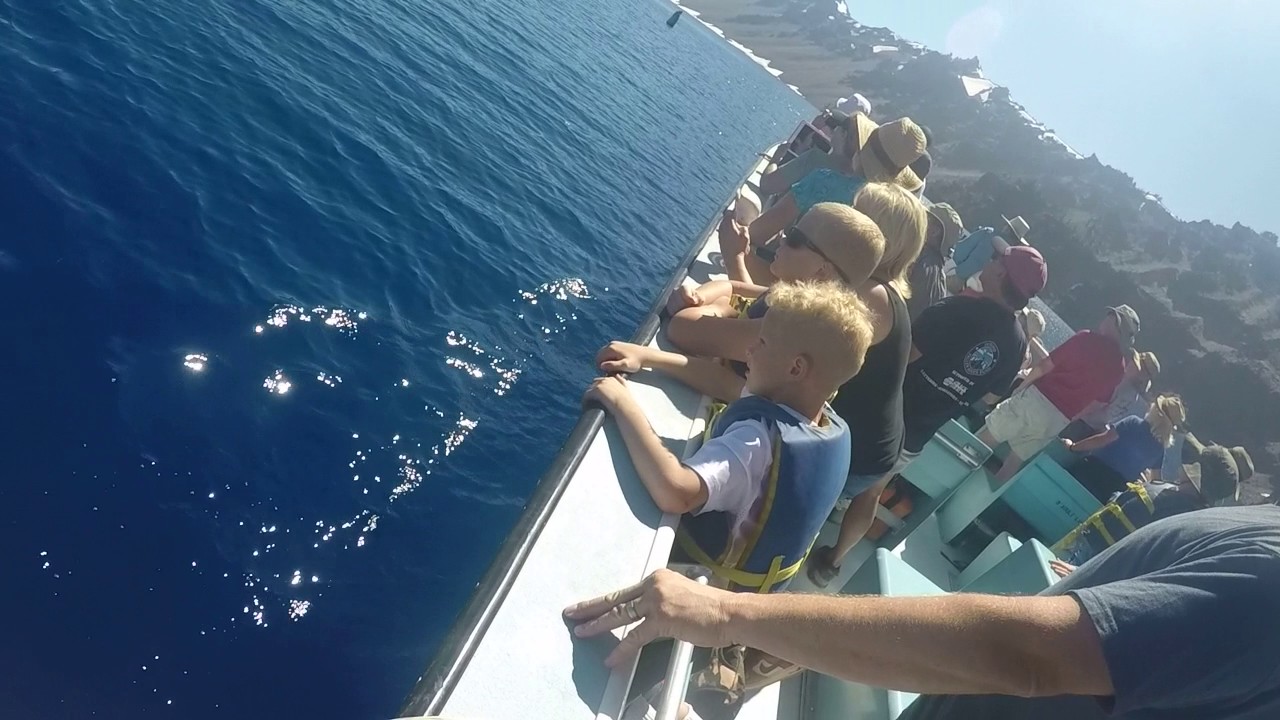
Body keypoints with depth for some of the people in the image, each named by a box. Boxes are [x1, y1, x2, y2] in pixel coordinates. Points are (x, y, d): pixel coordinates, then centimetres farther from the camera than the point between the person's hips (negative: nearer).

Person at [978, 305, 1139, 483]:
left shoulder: (1086, 339, -5)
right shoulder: (1119, 368, 8)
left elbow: (1045, 366, -7)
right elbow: (1092, 404, 12)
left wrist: (1020, 387, 5)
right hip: (1058, 420, 5)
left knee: (981, 445, 7)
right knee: (1014, 463, 18)